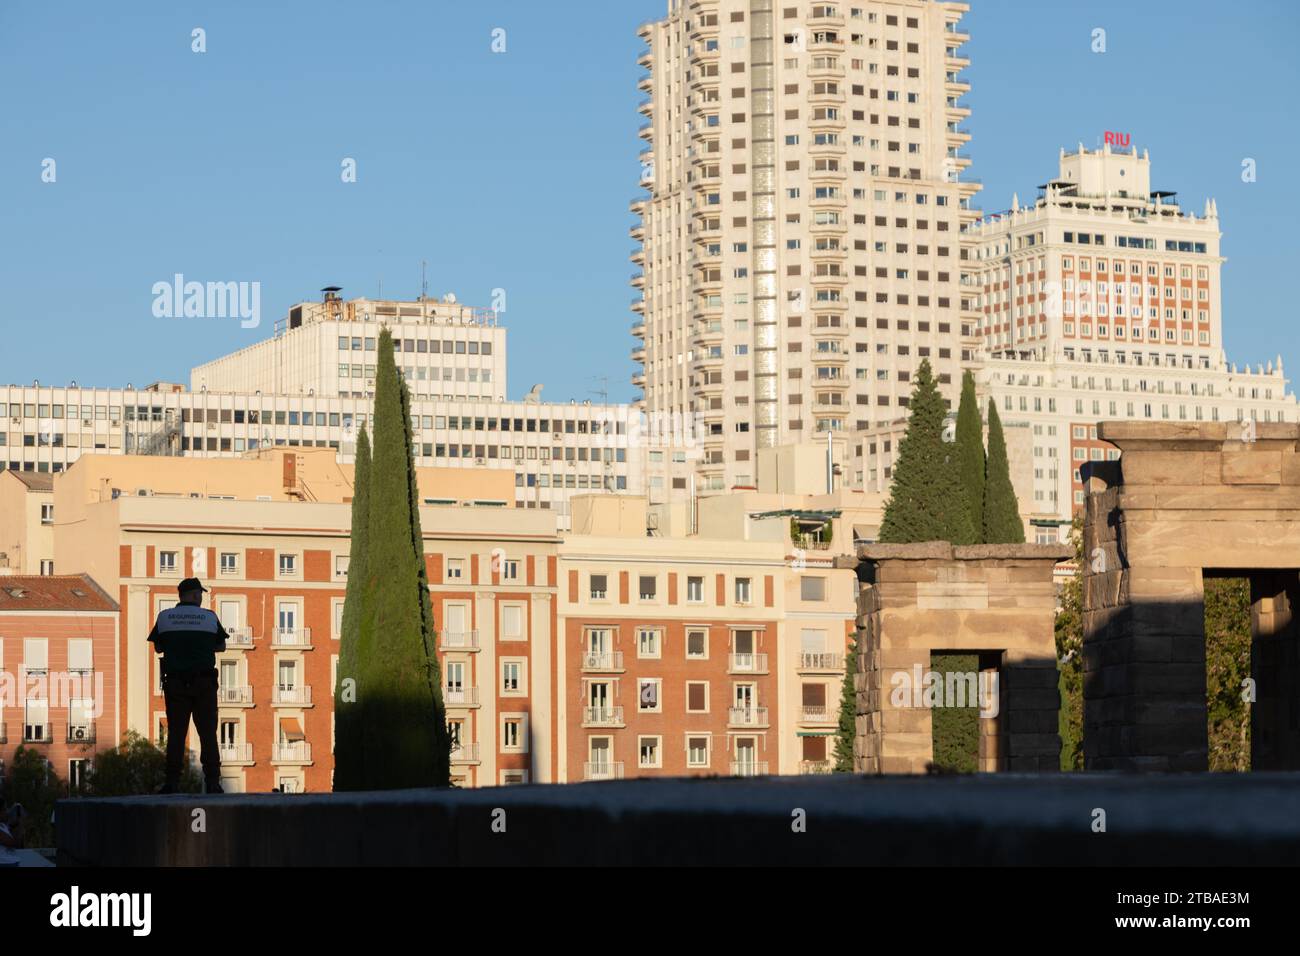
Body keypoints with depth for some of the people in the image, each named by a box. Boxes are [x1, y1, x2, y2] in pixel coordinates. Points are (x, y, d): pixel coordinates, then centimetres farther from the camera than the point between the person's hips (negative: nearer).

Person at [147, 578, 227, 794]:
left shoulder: (165, 617, 2)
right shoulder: (209, 617, -1)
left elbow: (158, 647, 11)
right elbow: (221, 646, 10)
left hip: (175, 681, 1)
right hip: (204, 681, -1)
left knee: (176, 733, 3)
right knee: (207, 732, 3)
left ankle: (172, 782, -3)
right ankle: (212, 781, -1)